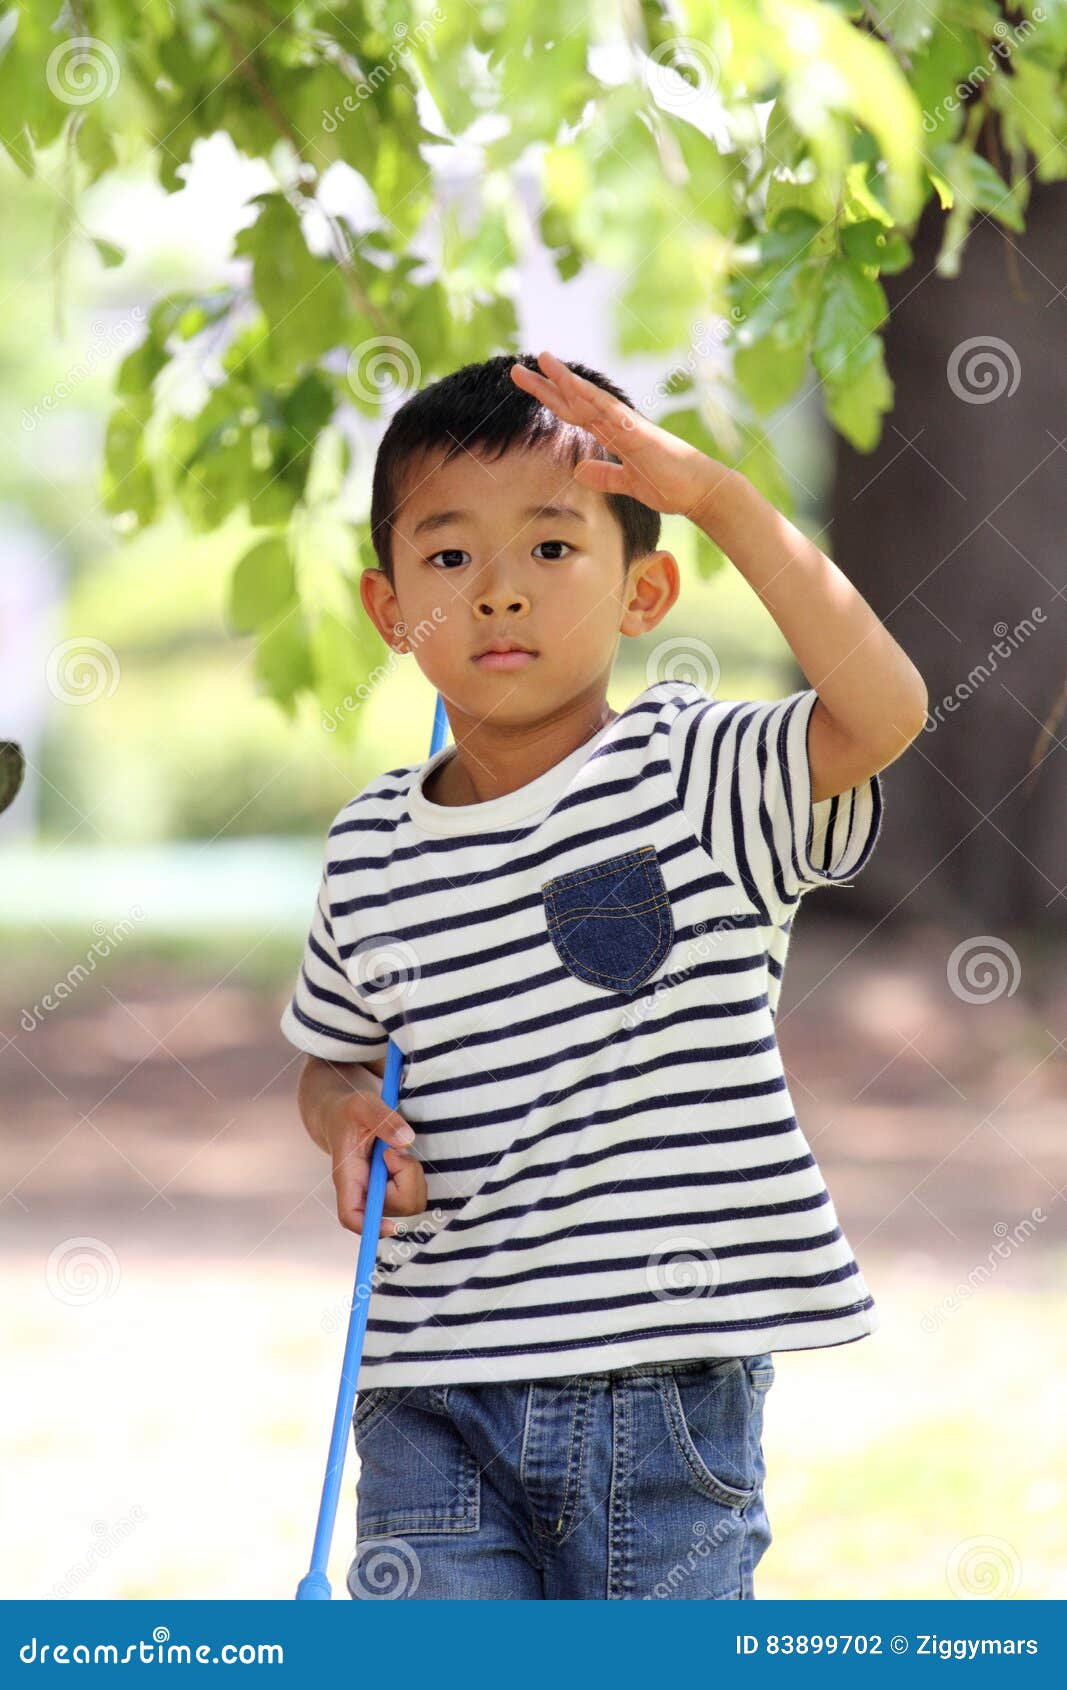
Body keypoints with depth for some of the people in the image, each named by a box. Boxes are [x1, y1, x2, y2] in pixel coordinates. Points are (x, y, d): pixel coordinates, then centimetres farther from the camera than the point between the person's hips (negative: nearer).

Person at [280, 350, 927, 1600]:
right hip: (436, 1390, 3)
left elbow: (884, 709, -24)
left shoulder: (702, 779, -5)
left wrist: (718, 497, -25)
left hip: (671, 1384, -2)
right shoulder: (371, 851, 7)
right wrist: (347, 1119, -2)